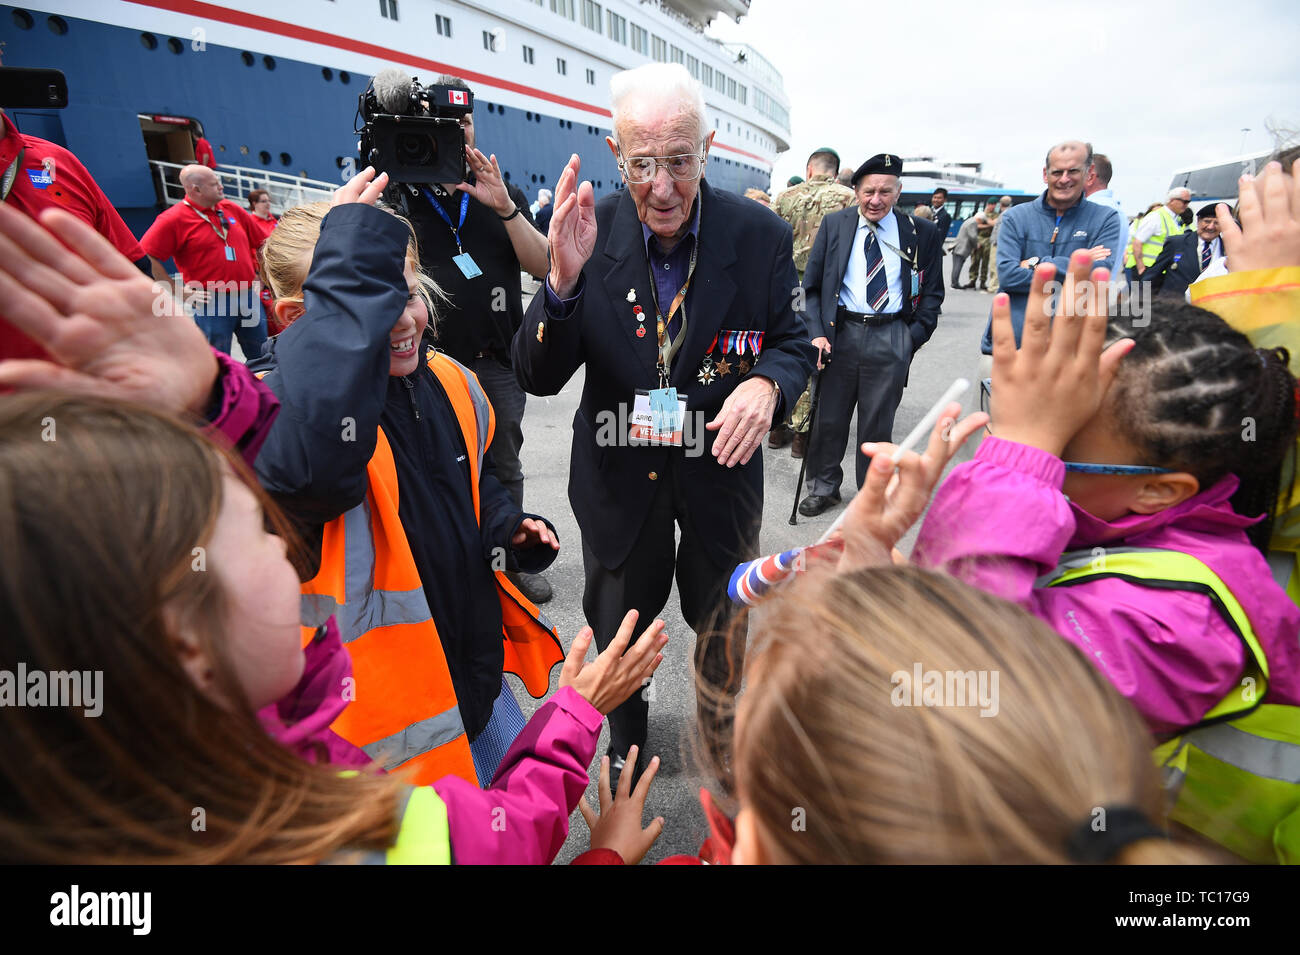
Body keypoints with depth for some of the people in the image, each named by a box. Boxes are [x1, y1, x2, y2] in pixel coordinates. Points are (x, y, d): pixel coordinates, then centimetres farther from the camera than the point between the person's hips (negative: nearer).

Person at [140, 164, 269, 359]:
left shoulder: (232, 209, 9)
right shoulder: (174, 219, -7)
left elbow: (260, 242, 21)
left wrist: (257, 271, 14)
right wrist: (178, 291, -11)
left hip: (248, 297, 5)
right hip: (211, 303, -5)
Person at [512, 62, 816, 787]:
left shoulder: (761, 234, -14)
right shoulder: (591, 233, -15)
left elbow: (793, 340, -4)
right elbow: (538, 378, -17)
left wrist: (766, 382, -28)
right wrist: (565, 281, -35)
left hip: (721, 463, 0)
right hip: (618, 473, 0)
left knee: (725, 619, 22)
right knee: (618, 622, 21)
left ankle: (724, 728, 56)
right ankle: (626, 735, 54)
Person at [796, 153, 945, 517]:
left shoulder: (922, 234, 4)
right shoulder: (835, 225, 5)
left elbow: (932, 293, 9)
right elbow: (812, 285, 5)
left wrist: (913, 338, -3)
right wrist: (817, 332, -8)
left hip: (891, 337, 0)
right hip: (841, 332, 1)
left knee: (877, 424, 8)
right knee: (828, 419, 8)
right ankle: (823, 487, 28)